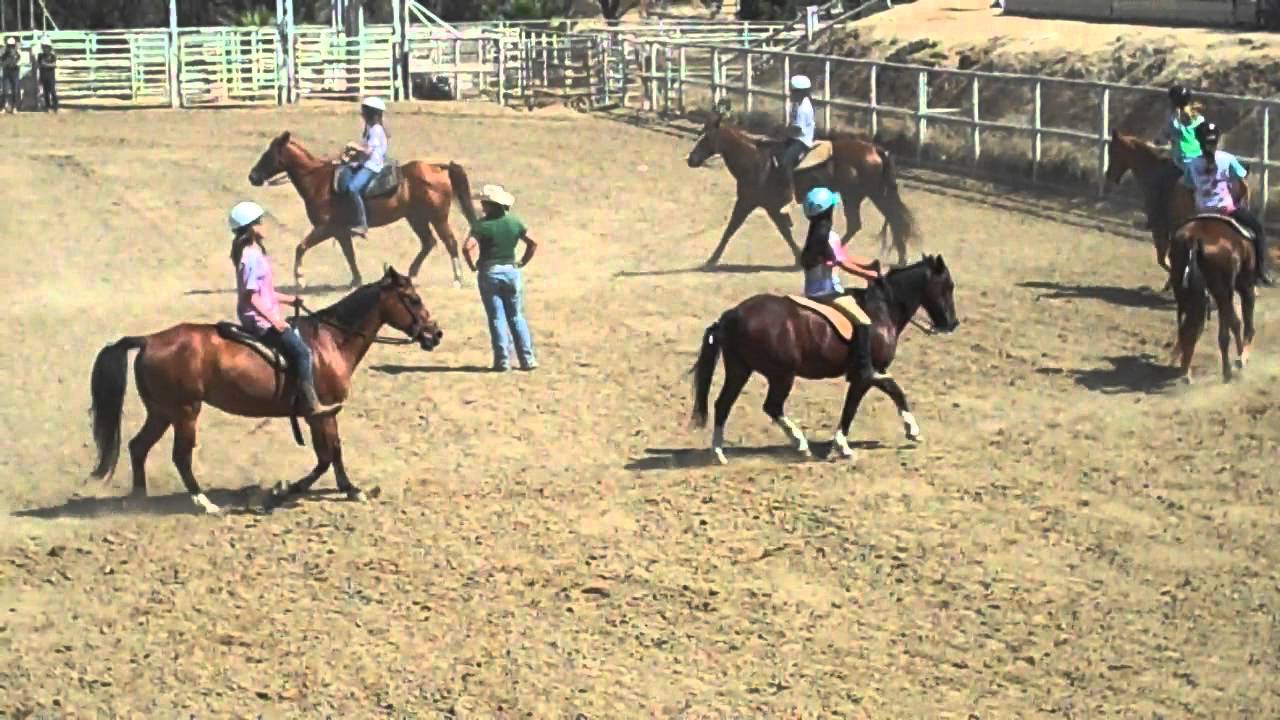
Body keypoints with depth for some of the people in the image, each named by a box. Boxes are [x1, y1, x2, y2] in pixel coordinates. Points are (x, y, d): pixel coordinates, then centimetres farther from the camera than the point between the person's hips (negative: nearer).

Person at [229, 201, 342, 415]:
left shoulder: (255, 253, 12)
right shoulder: (252, 257, -19)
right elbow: (250, 296, -23)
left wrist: (289, 299, 16)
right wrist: (273, 320, -22)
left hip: (264, 318, 11)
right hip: (260, 320, -11)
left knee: (299, 335, 21)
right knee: (302, 351, -15)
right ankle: (311, 404, -16)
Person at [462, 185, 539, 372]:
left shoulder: (482, 225, -11)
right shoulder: (514, 222, 0)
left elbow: (467, 247, -23)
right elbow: (533, 243, 1)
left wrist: (472, 266, -7)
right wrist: (522, 263, 9)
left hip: (489, 273, -3)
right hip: (511, 271, 3)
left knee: (497, 318, 3)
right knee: (516, 317, 11)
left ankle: (502, 360, 4)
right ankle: (527, 359, 9)